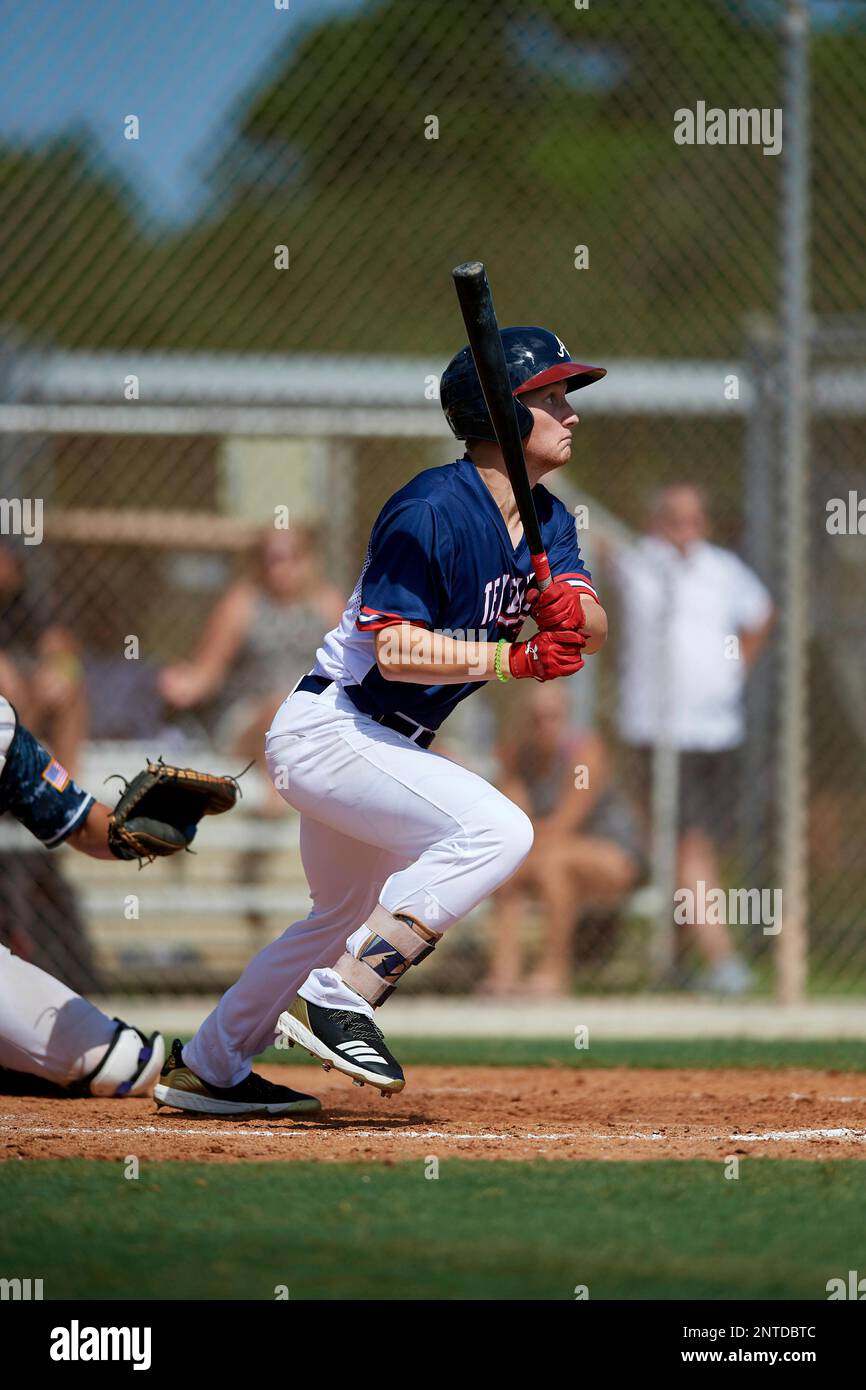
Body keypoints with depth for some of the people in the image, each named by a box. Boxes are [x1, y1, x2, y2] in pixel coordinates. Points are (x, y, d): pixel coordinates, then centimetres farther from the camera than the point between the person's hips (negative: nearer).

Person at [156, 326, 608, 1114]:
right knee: (497, 829, -27)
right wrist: (514, 658, -29)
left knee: (343, 917, 26)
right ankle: (341, 1001, -22)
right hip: (327, 731, -10)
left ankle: (202, 1069, 40)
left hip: (381, 746, 10)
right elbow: (397, 650, -26)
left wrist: (568, 610, -27)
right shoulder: (431, 510, -21)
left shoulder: (547, 520, 6)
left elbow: (591, 634, -6)